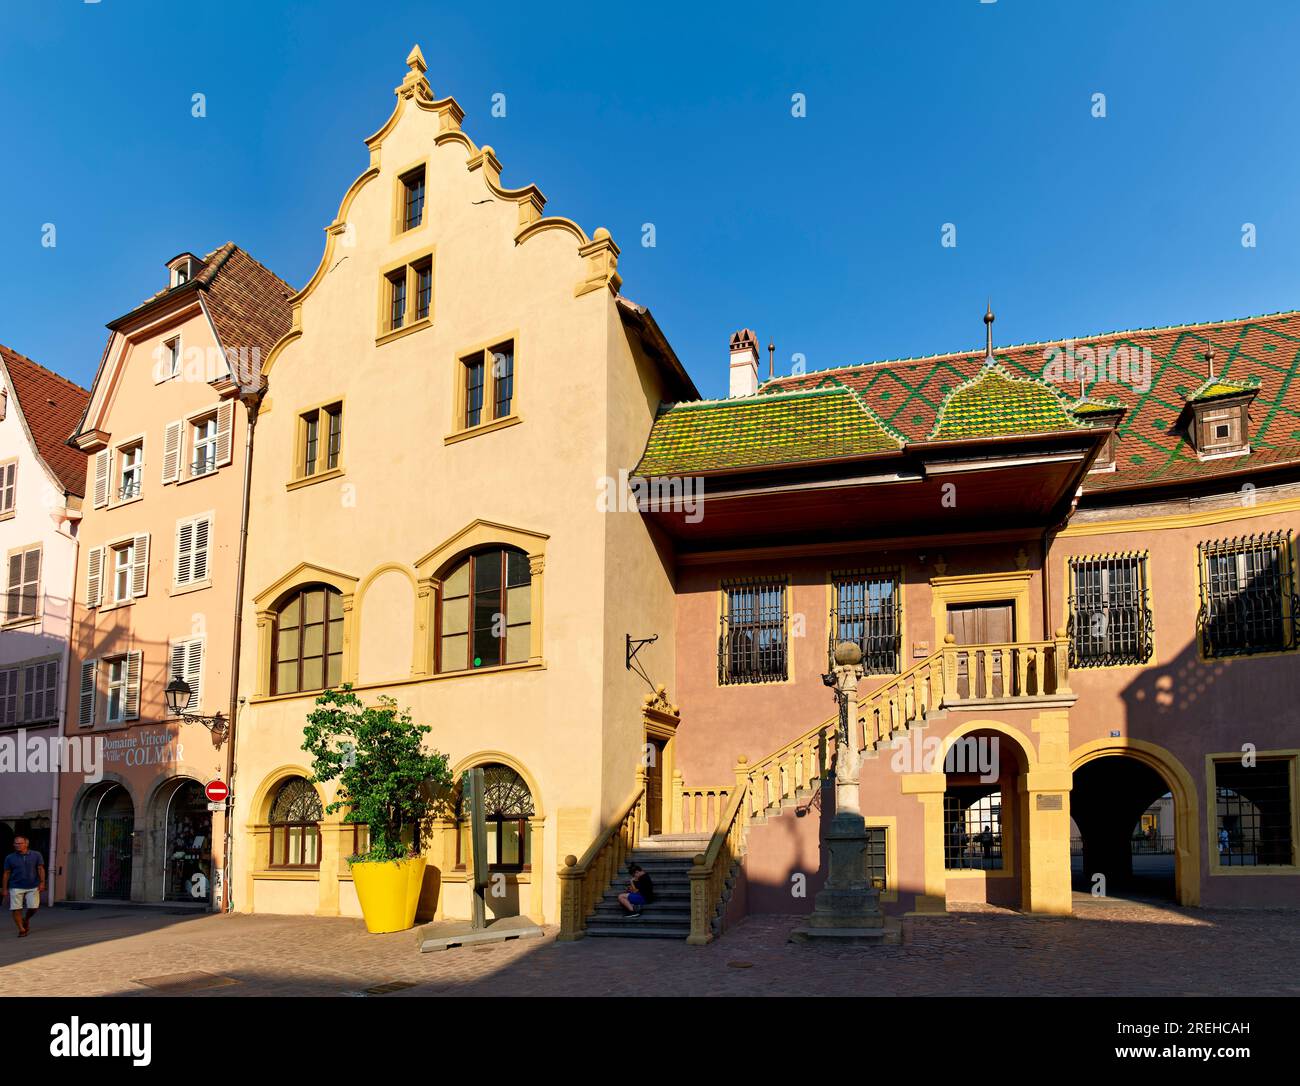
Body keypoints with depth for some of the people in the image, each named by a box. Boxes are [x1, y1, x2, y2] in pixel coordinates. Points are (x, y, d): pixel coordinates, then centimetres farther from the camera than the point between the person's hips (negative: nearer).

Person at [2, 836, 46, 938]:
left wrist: (42, 883, -7)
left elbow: (41, 869, 2)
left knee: (33, 907, -3)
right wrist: (4, 889, 4)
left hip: (33, 887, 0)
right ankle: (21, 929, 10)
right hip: (16, 888, 0)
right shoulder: (10, 858, 2)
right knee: (16, 909, -4)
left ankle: (26, 919, 28)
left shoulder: (36, 855, 1)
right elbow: (6, 874, 6)